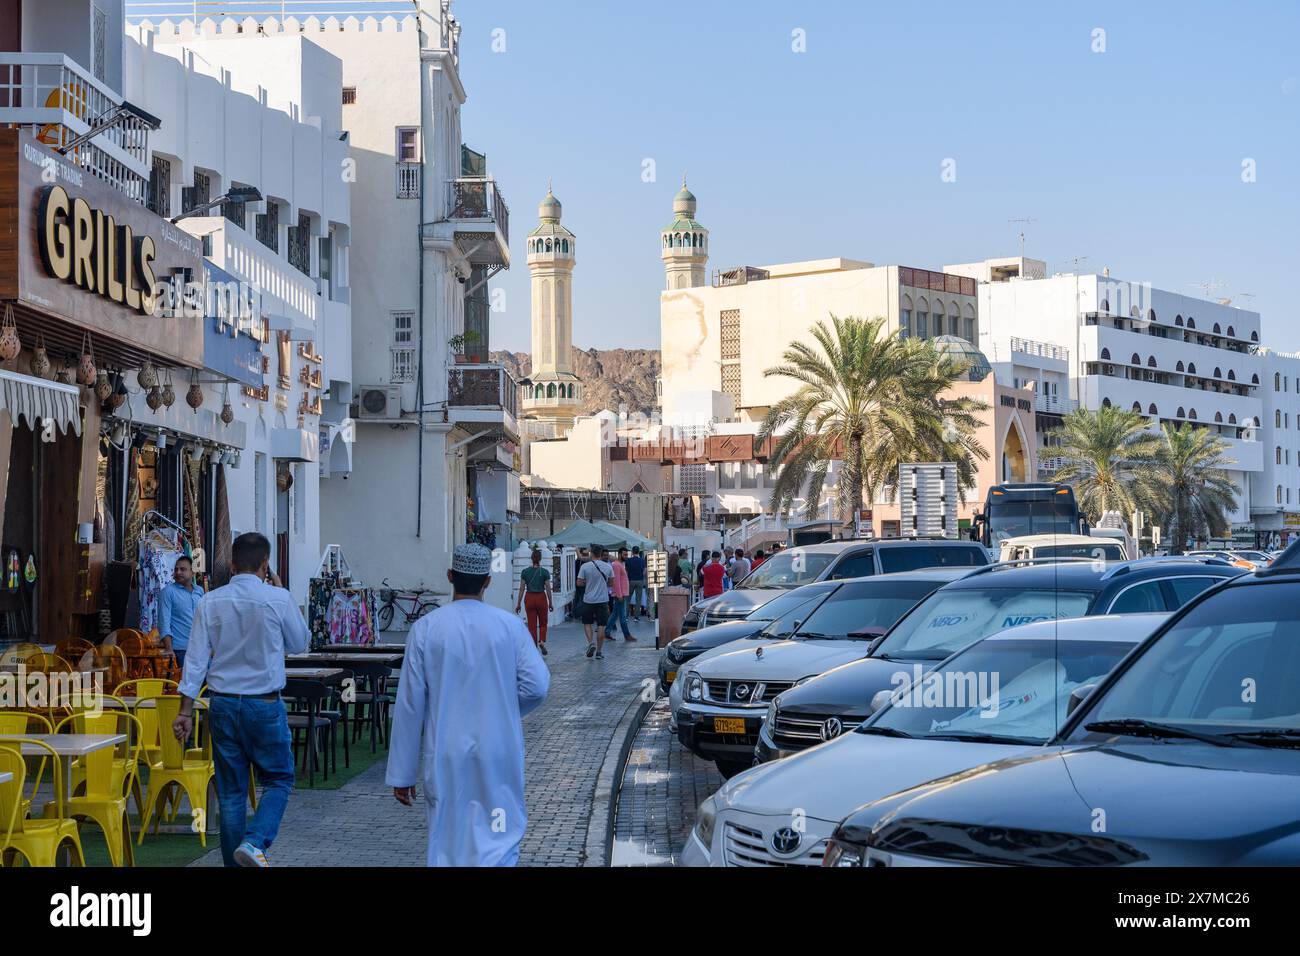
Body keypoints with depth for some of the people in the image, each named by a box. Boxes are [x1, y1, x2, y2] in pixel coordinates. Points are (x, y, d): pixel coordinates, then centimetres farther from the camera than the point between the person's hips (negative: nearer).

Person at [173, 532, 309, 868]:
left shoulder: (210, 602, -1)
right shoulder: (278, 599, -10)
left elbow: (196, 658, -1)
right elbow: (299, 644, 7)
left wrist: (186, 709, 3)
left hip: (222, 705, 3)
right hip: (264, 705, -3)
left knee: (230, 791, 11)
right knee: (278, 780, 9)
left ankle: (235, 860, 15)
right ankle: (254, 842, -12)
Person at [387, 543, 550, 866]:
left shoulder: (425, 628, -3)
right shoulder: (510, 625, -3)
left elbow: (409, 705, -2)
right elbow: (537, 685, -8)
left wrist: (402, 774, 3)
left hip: (445, 758, 1)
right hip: (498, 755, -1)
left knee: (446, 845, 11)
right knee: (498, 841, 5)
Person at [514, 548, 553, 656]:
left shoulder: (525, 572, -3)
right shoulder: (545, 572, -8)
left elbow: (522, 589, -1)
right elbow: (548, 589, -5)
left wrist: (518, 604, 6)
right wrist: (551, 603, 6)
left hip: (529, 598, 1)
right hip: (541, 598, -1)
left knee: (532, 625, 8)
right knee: (543, 623, 16)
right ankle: (542, 642, -6)